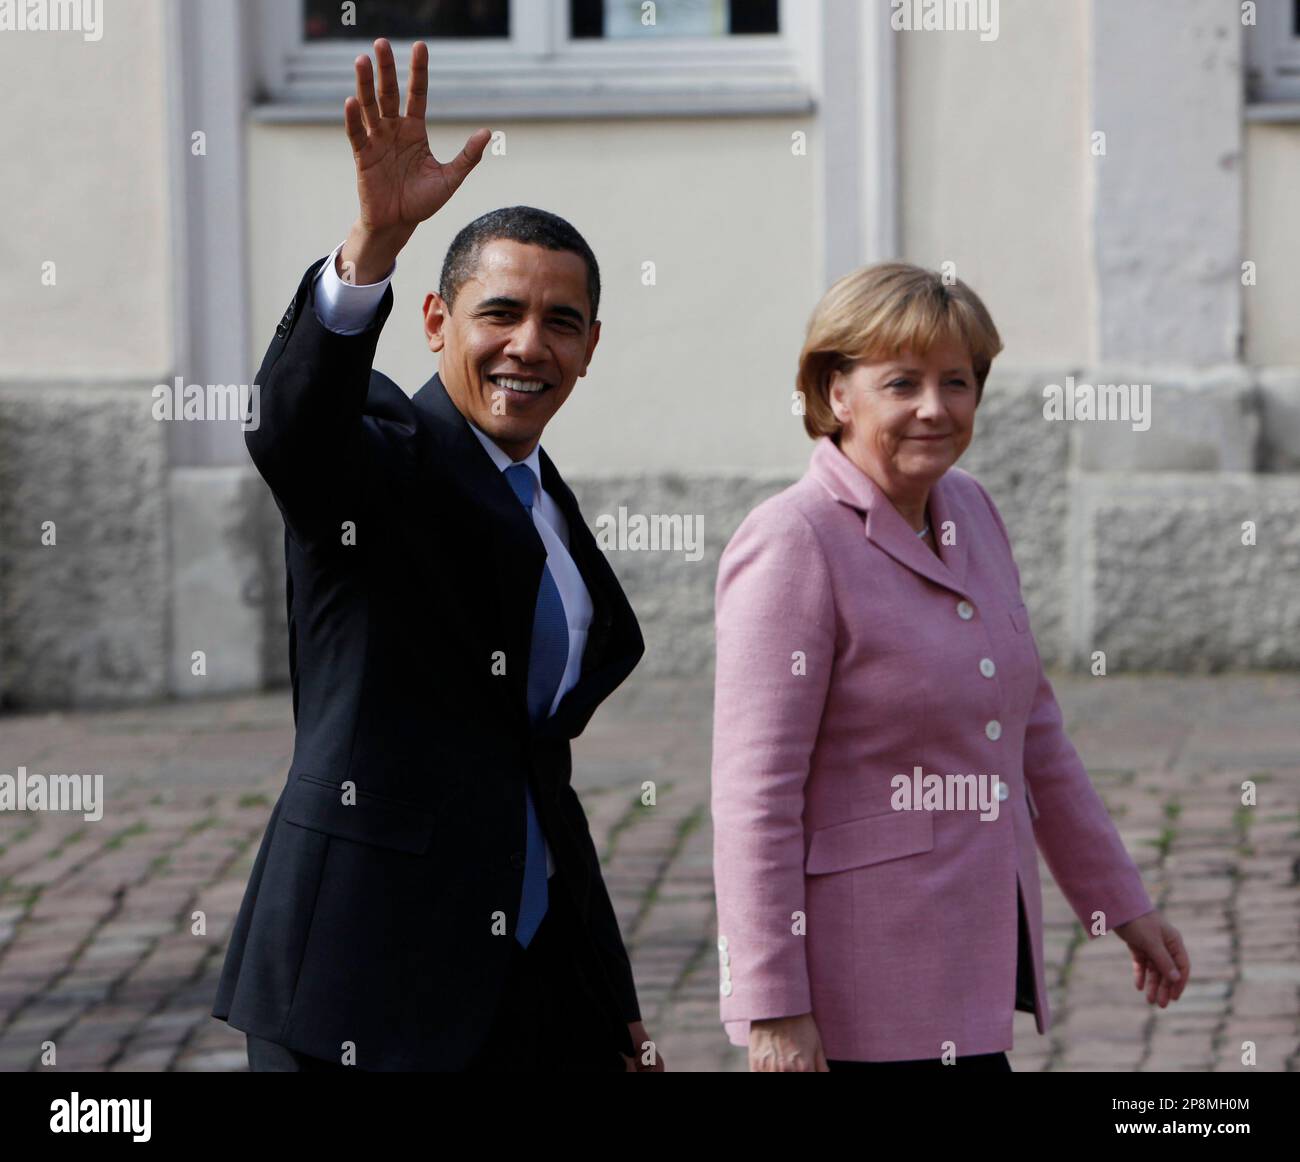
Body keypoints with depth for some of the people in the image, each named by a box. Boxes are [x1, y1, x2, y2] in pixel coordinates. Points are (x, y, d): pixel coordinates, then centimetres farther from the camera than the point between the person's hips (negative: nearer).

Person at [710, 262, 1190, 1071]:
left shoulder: (971, 513, 10)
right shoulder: (794, 546, -14)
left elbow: (1035, 731, 20)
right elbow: (755, 797, -17)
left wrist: (1120, 903, 21)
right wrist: (772, 1011, -20)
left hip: (977, 957, 8)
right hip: (865, 995, -8)